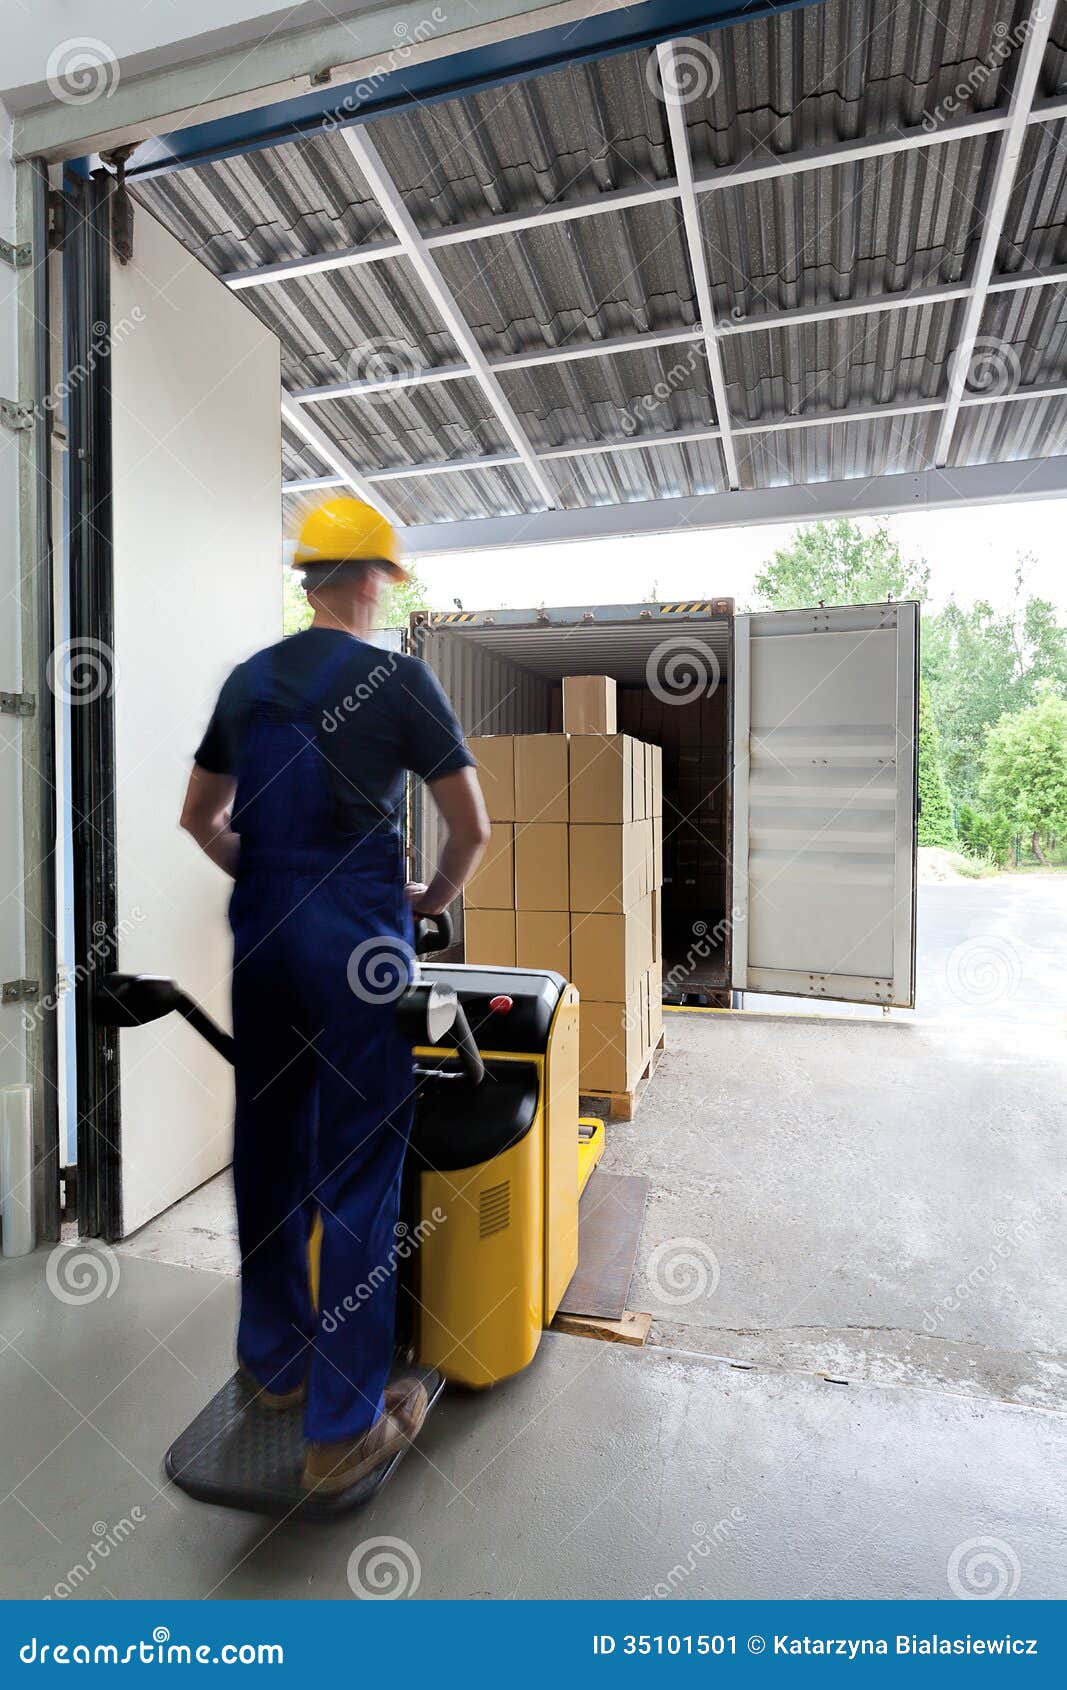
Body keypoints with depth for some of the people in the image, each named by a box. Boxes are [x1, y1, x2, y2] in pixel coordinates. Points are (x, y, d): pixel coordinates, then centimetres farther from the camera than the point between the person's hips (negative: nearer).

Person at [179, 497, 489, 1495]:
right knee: (358, 1173, 4)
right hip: (357, 940, -6)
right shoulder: (399, 679, -7)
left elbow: (199, 819, 15)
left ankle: (272, 1363, 39)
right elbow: (472, 828, -8)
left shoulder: (247, 680, 9)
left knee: (267, 1148, 18)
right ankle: (344, 1428, 18)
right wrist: (435, 898, 9)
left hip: (261, 932, 6)